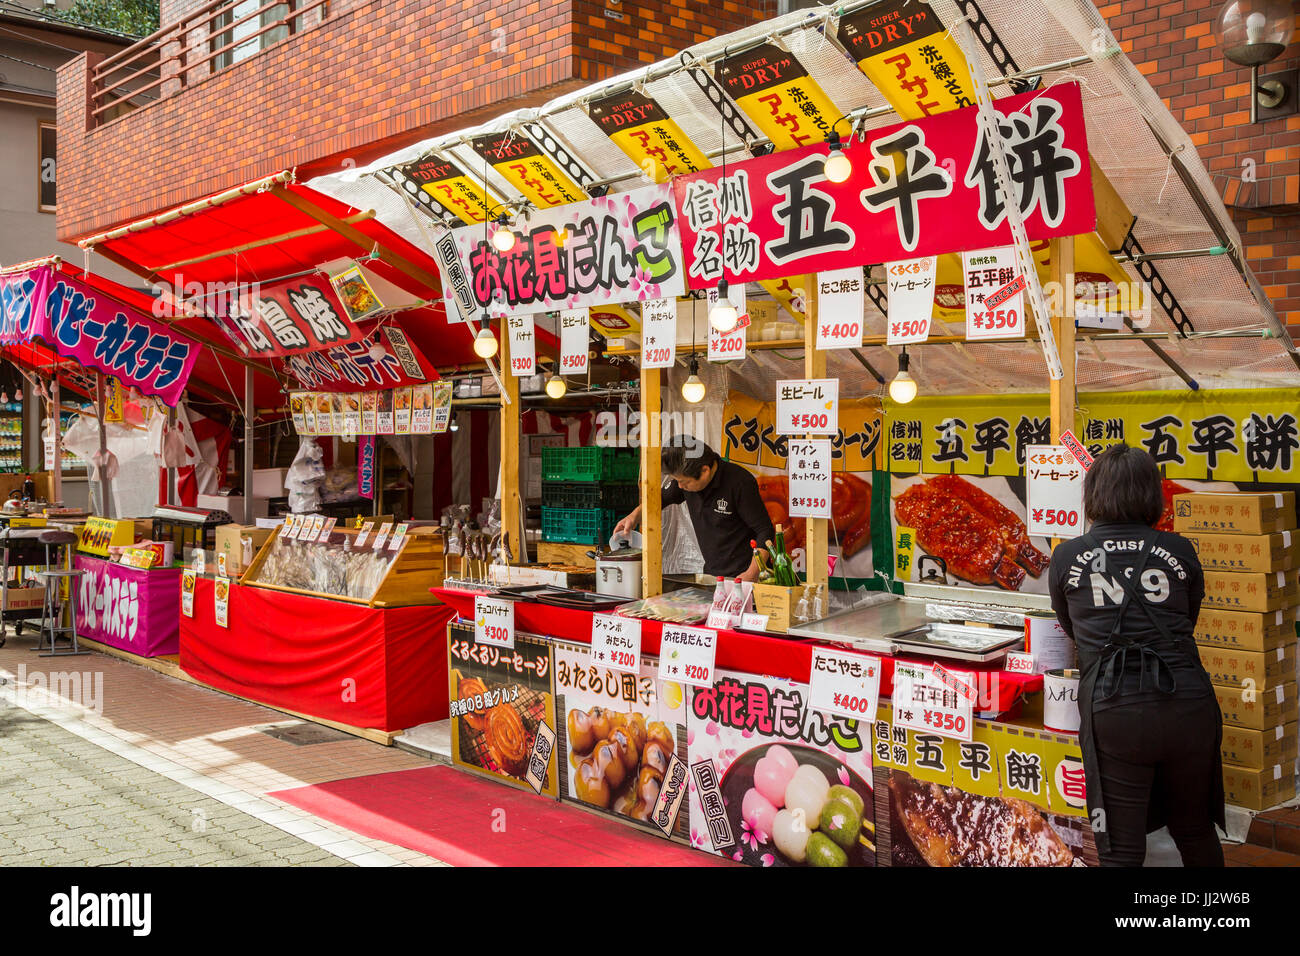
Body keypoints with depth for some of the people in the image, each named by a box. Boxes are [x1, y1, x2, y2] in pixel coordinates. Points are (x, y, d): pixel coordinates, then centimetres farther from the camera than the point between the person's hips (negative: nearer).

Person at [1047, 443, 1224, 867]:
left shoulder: (1067, 557, 2)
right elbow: (1189, 621, 17)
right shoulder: (1179, 551, 5)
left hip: (1114, 709, -2)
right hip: (1188, 704, 2)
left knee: (1121, 849, 7)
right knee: (1196, 832, 23)